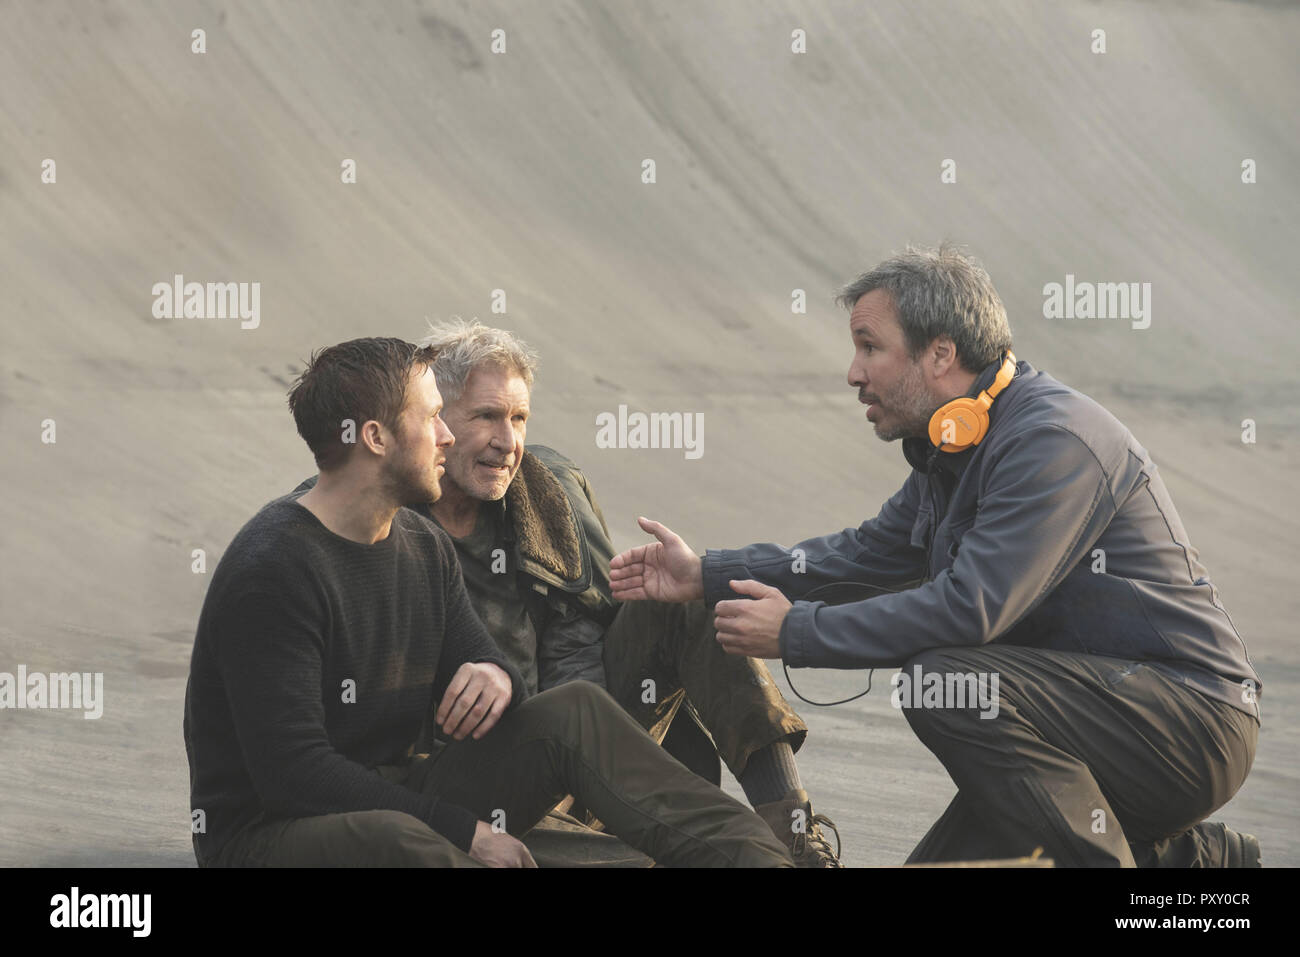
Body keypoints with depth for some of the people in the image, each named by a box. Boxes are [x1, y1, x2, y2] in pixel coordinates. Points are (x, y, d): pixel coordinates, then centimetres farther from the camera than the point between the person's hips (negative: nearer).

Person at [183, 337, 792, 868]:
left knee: (574, 712, -5)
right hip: (268, 832, -8)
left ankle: (756, 859, -13)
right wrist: (464, 831, -24)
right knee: (393, 839, -41)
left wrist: (495, 677, -15)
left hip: (396, 800, 8)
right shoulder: (274, 569, -20)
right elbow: (291, 770, -25)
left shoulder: (424, 546, 7)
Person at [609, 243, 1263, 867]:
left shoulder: (1053, 439, -22)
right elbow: (867, 554, 20)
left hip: (1192, 718, -10)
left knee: (943, 681, -29)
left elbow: (971, 606, -29)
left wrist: (797, 632, -20)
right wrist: (705, 576, 13)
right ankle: (1173, 858, 13)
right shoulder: (955, 449, 11)